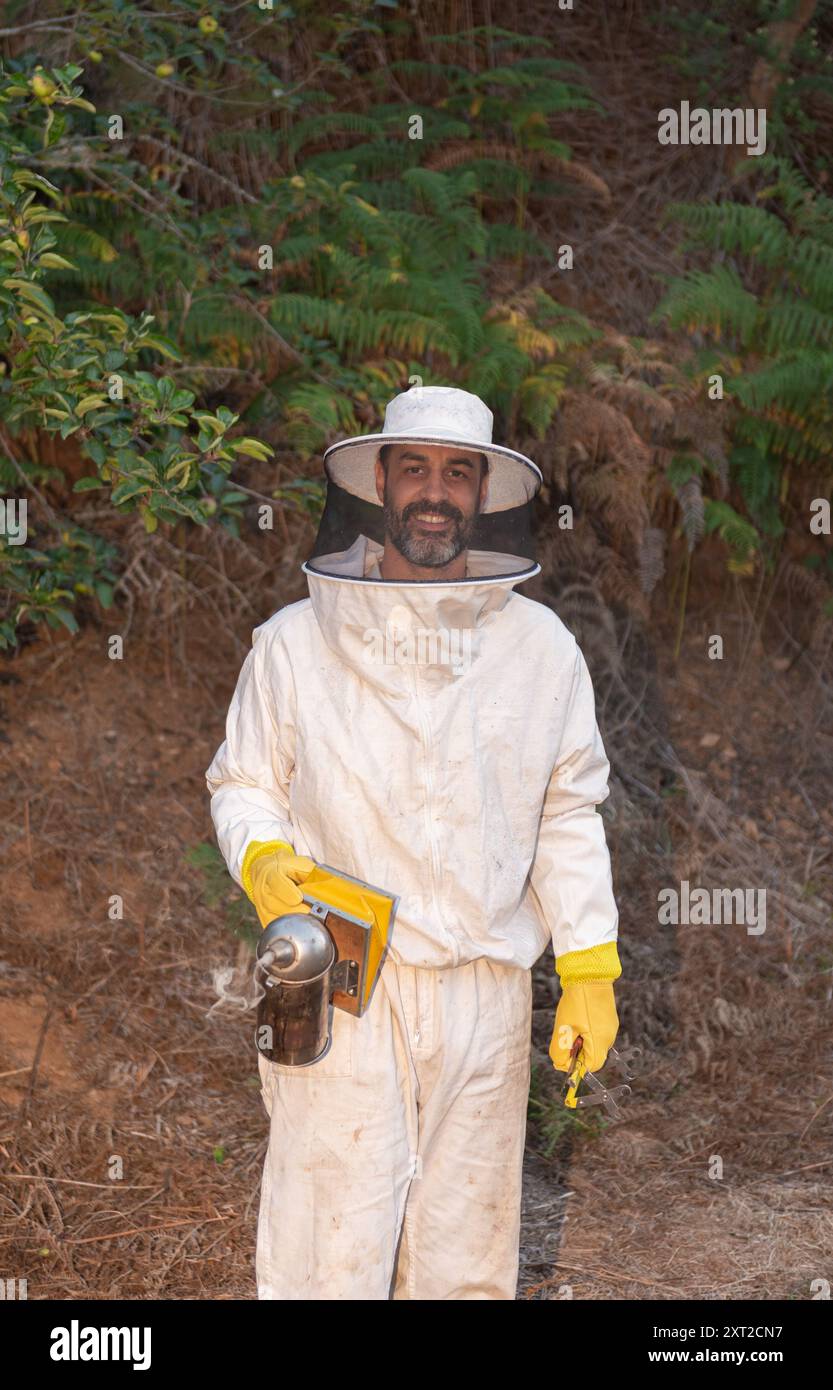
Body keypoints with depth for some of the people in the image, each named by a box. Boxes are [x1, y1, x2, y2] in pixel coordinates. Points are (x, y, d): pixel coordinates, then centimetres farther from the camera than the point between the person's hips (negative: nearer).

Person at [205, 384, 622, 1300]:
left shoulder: (542, 650, 6)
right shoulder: (295, 643, -1)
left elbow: (569, 814, 10)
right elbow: (243, 783, 8)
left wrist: (589, 972, 5)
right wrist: (263, 861, -14)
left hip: (486, 992, 2)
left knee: (468, 1248, 11)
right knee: (329, 1243, -2)